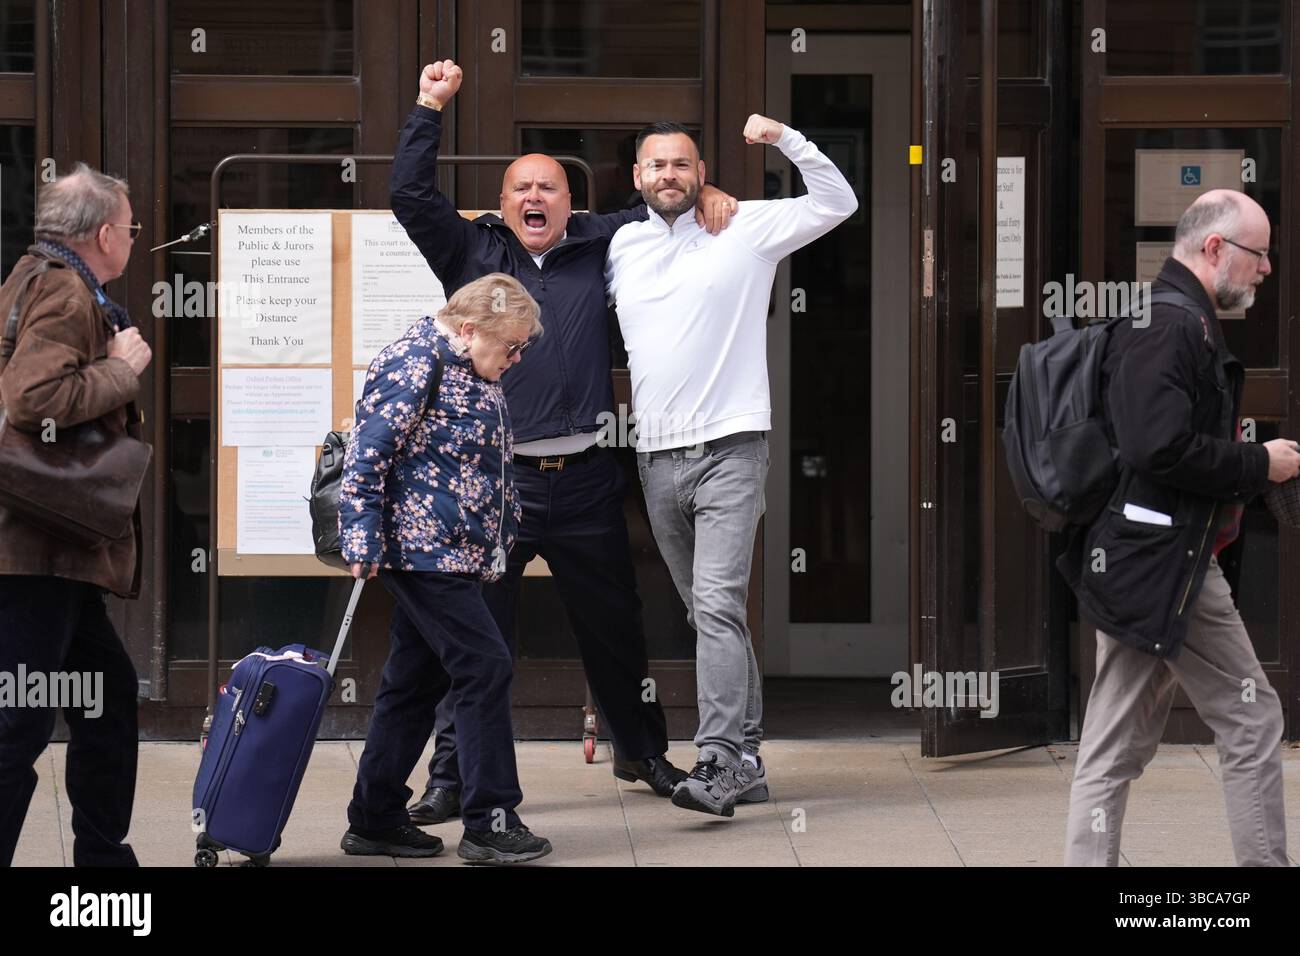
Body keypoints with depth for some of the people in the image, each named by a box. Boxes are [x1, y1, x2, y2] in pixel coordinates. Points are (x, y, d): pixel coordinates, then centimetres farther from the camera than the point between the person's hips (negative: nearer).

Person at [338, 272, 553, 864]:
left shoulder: (473, 371, 17)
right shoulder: (415, 362, -13)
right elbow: (367, 453, -18)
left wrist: (500, 537, 27)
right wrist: (364, 543, -21)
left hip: (453, 553, 10)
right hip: (423, 547, -10)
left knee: (416, 682, 12)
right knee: (486, 667, -11)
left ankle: (375, 820, 18)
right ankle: (490, 824, -9)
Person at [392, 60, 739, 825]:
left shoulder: (598, 247, 10)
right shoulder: (472, 253, 8)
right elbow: (411, 195, 1)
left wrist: (707, 196, 2)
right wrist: (431, 108, 1)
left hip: (584, 480, 2)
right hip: (491, 477, -1)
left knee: (614, 628, 13)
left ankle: (642, 752, 30)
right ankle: (453, 776, 4)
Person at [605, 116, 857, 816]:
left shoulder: (744, 229, 2)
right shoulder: (622, 247, 12)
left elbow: (837, 203, -1)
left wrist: (785, 139, -11)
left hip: (729, 449, -5)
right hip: (656, 457, 5)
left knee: (718, 604, -17)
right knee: (709, 615, 9)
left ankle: (720, 762, -23)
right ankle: (746, 758, 15)